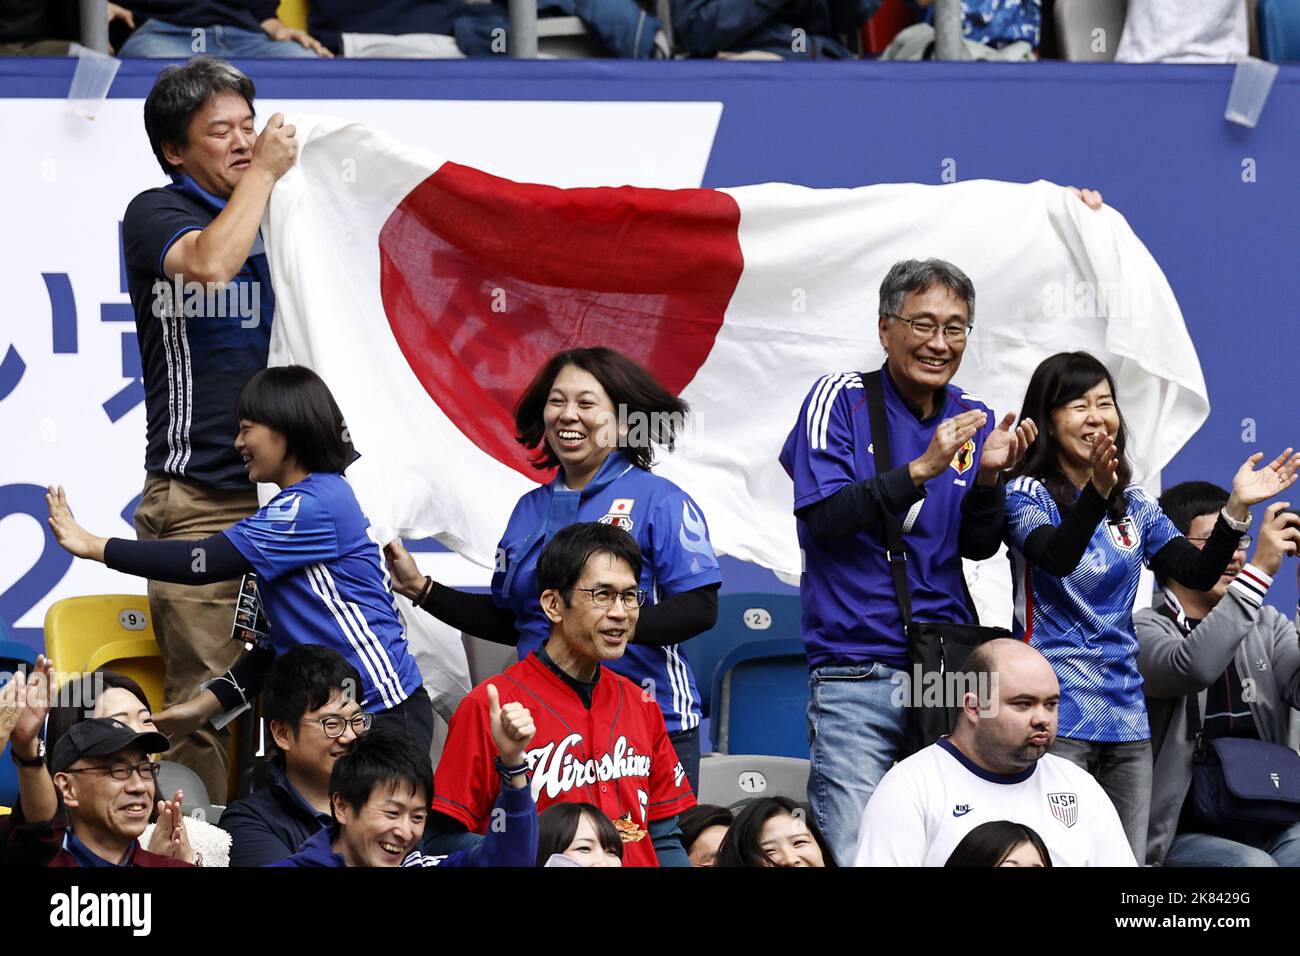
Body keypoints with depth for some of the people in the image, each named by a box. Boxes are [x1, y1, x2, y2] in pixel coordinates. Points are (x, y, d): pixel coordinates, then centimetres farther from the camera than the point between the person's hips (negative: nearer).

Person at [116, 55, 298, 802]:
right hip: (197, 495, -5)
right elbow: (209, 262, -22)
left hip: (283, 487, 5)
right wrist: (263, 173, -10)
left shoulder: (277, 214, 16)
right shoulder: (156, 214, -1)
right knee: (203, 698, -9)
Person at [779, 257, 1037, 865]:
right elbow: (823, 516, -13)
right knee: (852, 858, -11)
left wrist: (988, 476, -12)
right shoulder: (839, 399, -2)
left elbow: (979, 547, 8)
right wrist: (920, 470, -21)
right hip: (855, 671, -4)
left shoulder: (974, 421, 12)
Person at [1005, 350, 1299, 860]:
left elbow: (1199, 574, 6)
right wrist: (1096, 493, -40)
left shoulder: (1135, 505, 13)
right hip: (1058, 715, -6)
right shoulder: (1026, 494, -4)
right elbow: (1057, 558, -24)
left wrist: (1236, 508, -9)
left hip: (1125, 715, 6)